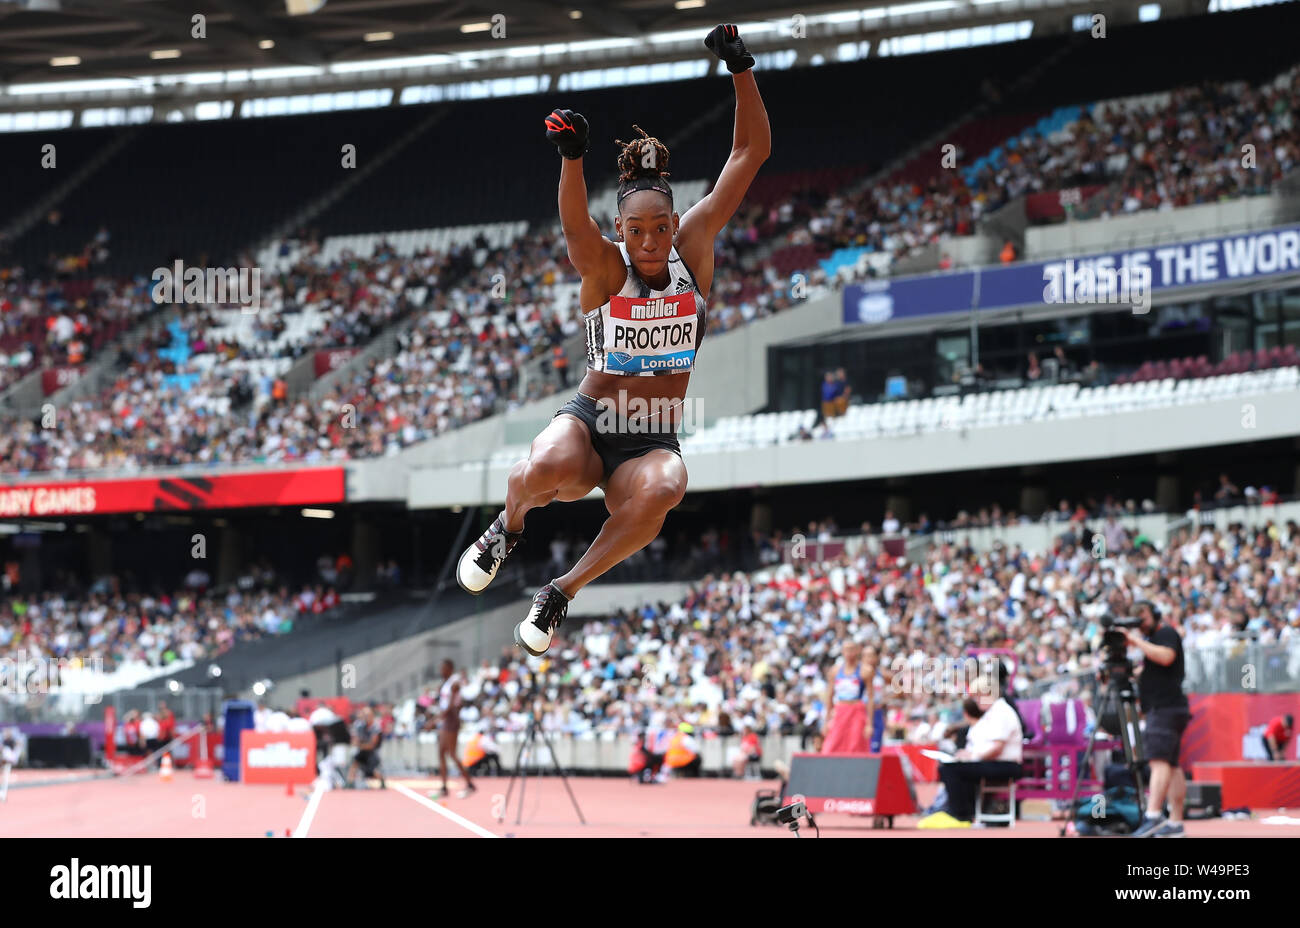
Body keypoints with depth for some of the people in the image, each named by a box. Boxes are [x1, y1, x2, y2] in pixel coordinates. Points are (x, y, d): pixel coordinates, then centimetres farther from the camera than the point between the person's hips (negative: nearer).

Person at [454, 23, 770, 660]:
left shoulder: (693, 248, -1)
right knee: (546, 472, -37)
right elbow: (576, 231, -33)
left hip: (654, 440, 2)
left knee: (660, 490, -37)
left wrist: (741, 69, -15)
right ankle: (509, 525, 4)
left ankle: (563, 593, -14)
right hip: (589, 421, -2)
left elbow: (751, 152, -3)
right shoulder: (605, 267, -8)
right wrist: (572, 157, -51)